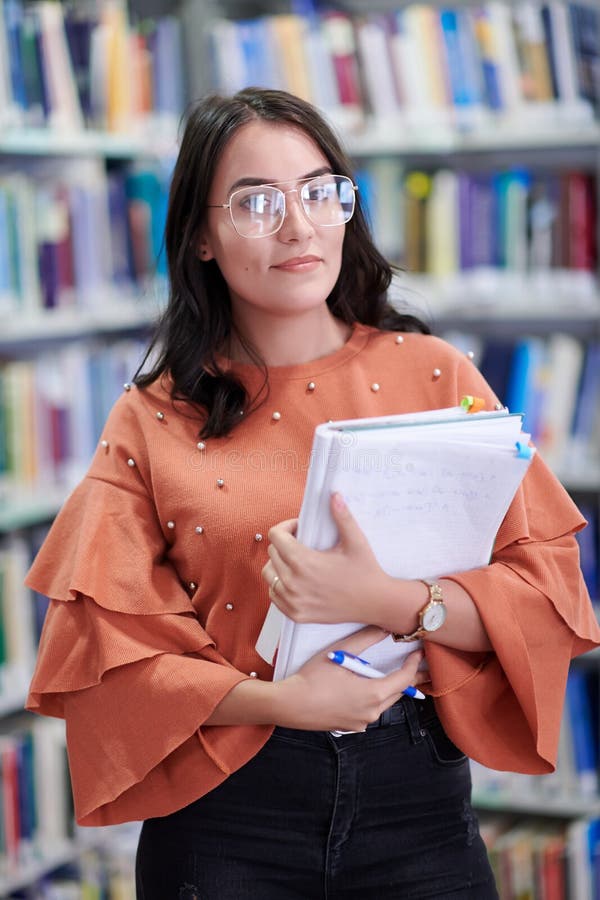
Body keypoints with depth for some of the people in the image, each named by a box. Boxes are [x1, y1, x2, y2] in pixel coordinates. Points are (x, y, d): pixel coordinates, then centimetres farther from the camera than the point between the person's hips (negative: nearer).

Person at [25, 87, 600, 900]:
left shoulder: (432, 376, -1)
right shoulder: (154, 422, -1)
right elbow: (109, 647, -5)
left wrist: (389, 602, -21)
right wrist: (277, 702, -18)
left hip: (415, 798, 1)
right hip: (225, 812, 0)